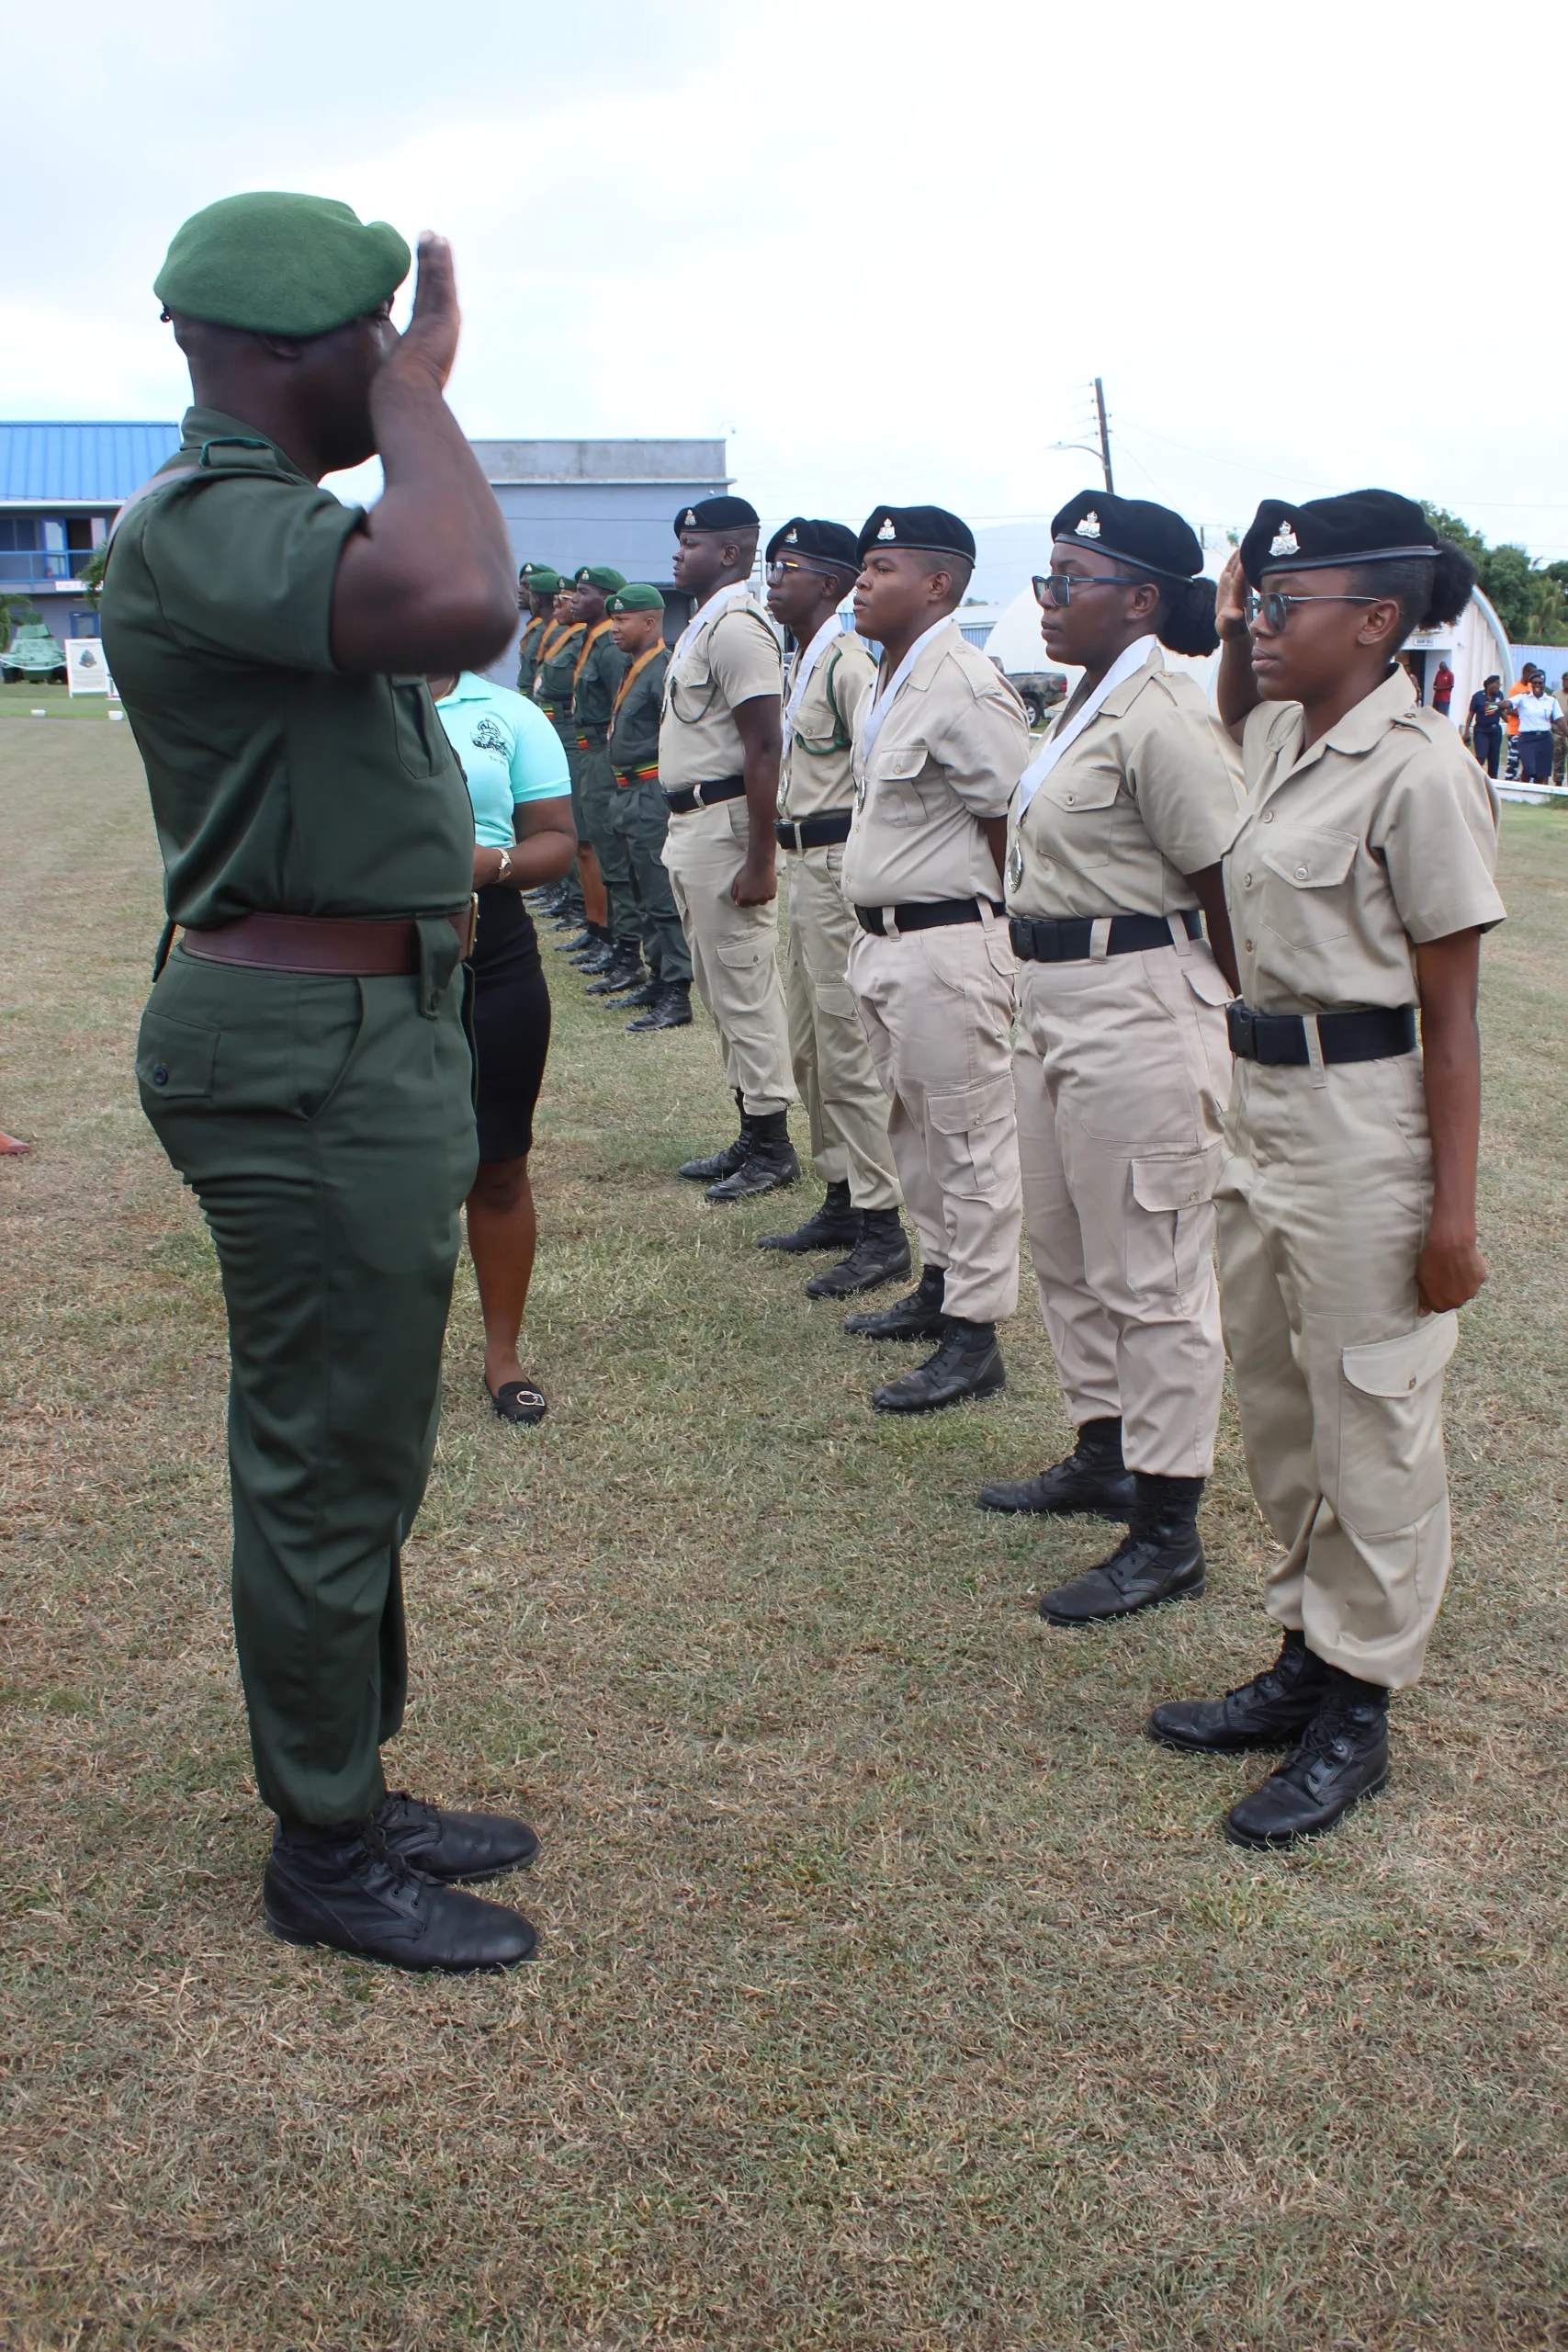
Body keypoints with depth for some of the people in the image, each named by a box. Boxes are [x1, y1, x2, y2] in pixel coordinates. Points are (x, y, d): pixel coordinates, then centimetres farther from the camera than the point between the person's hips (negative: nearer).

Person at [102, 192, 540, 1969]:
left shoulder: (270, 518, 17)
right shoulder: (200, 521, -17)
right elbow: (464, 608, -35)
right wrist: (417, 390, -23)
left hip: (372, 1031, 11)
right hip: (312, 1053, -11)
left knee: (359, 1450, 19)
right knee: (324, 1465, 1)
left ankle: (352, 1798, 35)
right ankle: (325, 1857, 20)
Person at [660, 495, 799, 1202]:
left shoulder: (737, 626, -16)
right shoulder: (701, 624, 17)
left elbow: (764, 747, -22)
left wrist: (759, 858, -26)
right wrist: (684, 829, 19)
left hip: (726, 825, -11)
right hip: (689, 825, 11)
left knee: (744, 988, -5)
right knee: (717, 988, 15)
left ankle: (772, 1144, 4)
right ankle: (749, 1135, 24)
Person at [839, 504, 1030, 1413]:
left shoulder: (966, 688, -16)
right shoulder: (887, 682, 15)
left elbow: (1010, 825, -16)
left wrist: (997, 931, -10)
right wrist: (878, 934, 15)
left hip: (948, 945, -11)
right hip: (882, 938, 11)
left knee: (972, 1140, -3)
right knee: (916, 1126, 20)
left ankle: (974, 1338, 2)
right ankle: (940, 1285, 35)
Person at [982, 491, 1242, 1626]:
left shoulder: (1162, 718, -18)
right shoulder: (1087, 702, 12)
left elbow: (1231, 888, -17)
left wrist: (1230, 1029, -9)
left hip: (1137, 1014, -10)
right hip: (1055, 1006, 11)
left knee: (1152, 1277, -2)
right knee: (1067, 1250, 20)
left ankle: (1168, 1536, 9)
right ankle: (1105, 1456, 38)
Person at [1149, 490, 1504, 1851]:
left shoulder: (1416, 770, -16)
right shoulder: (1286, 737, 7)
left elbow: (1451, 1016, -16)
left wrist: (1452, 1213, -17)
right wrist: (1235, 635, 14)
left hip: (1365, 1123, -9)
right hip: (1263, 1102, 9)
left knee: (1371, 1427, 5)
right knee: (1278, 1411, 17)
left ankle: (1358, 1716, 21)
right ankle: (1306, 1663, 34)